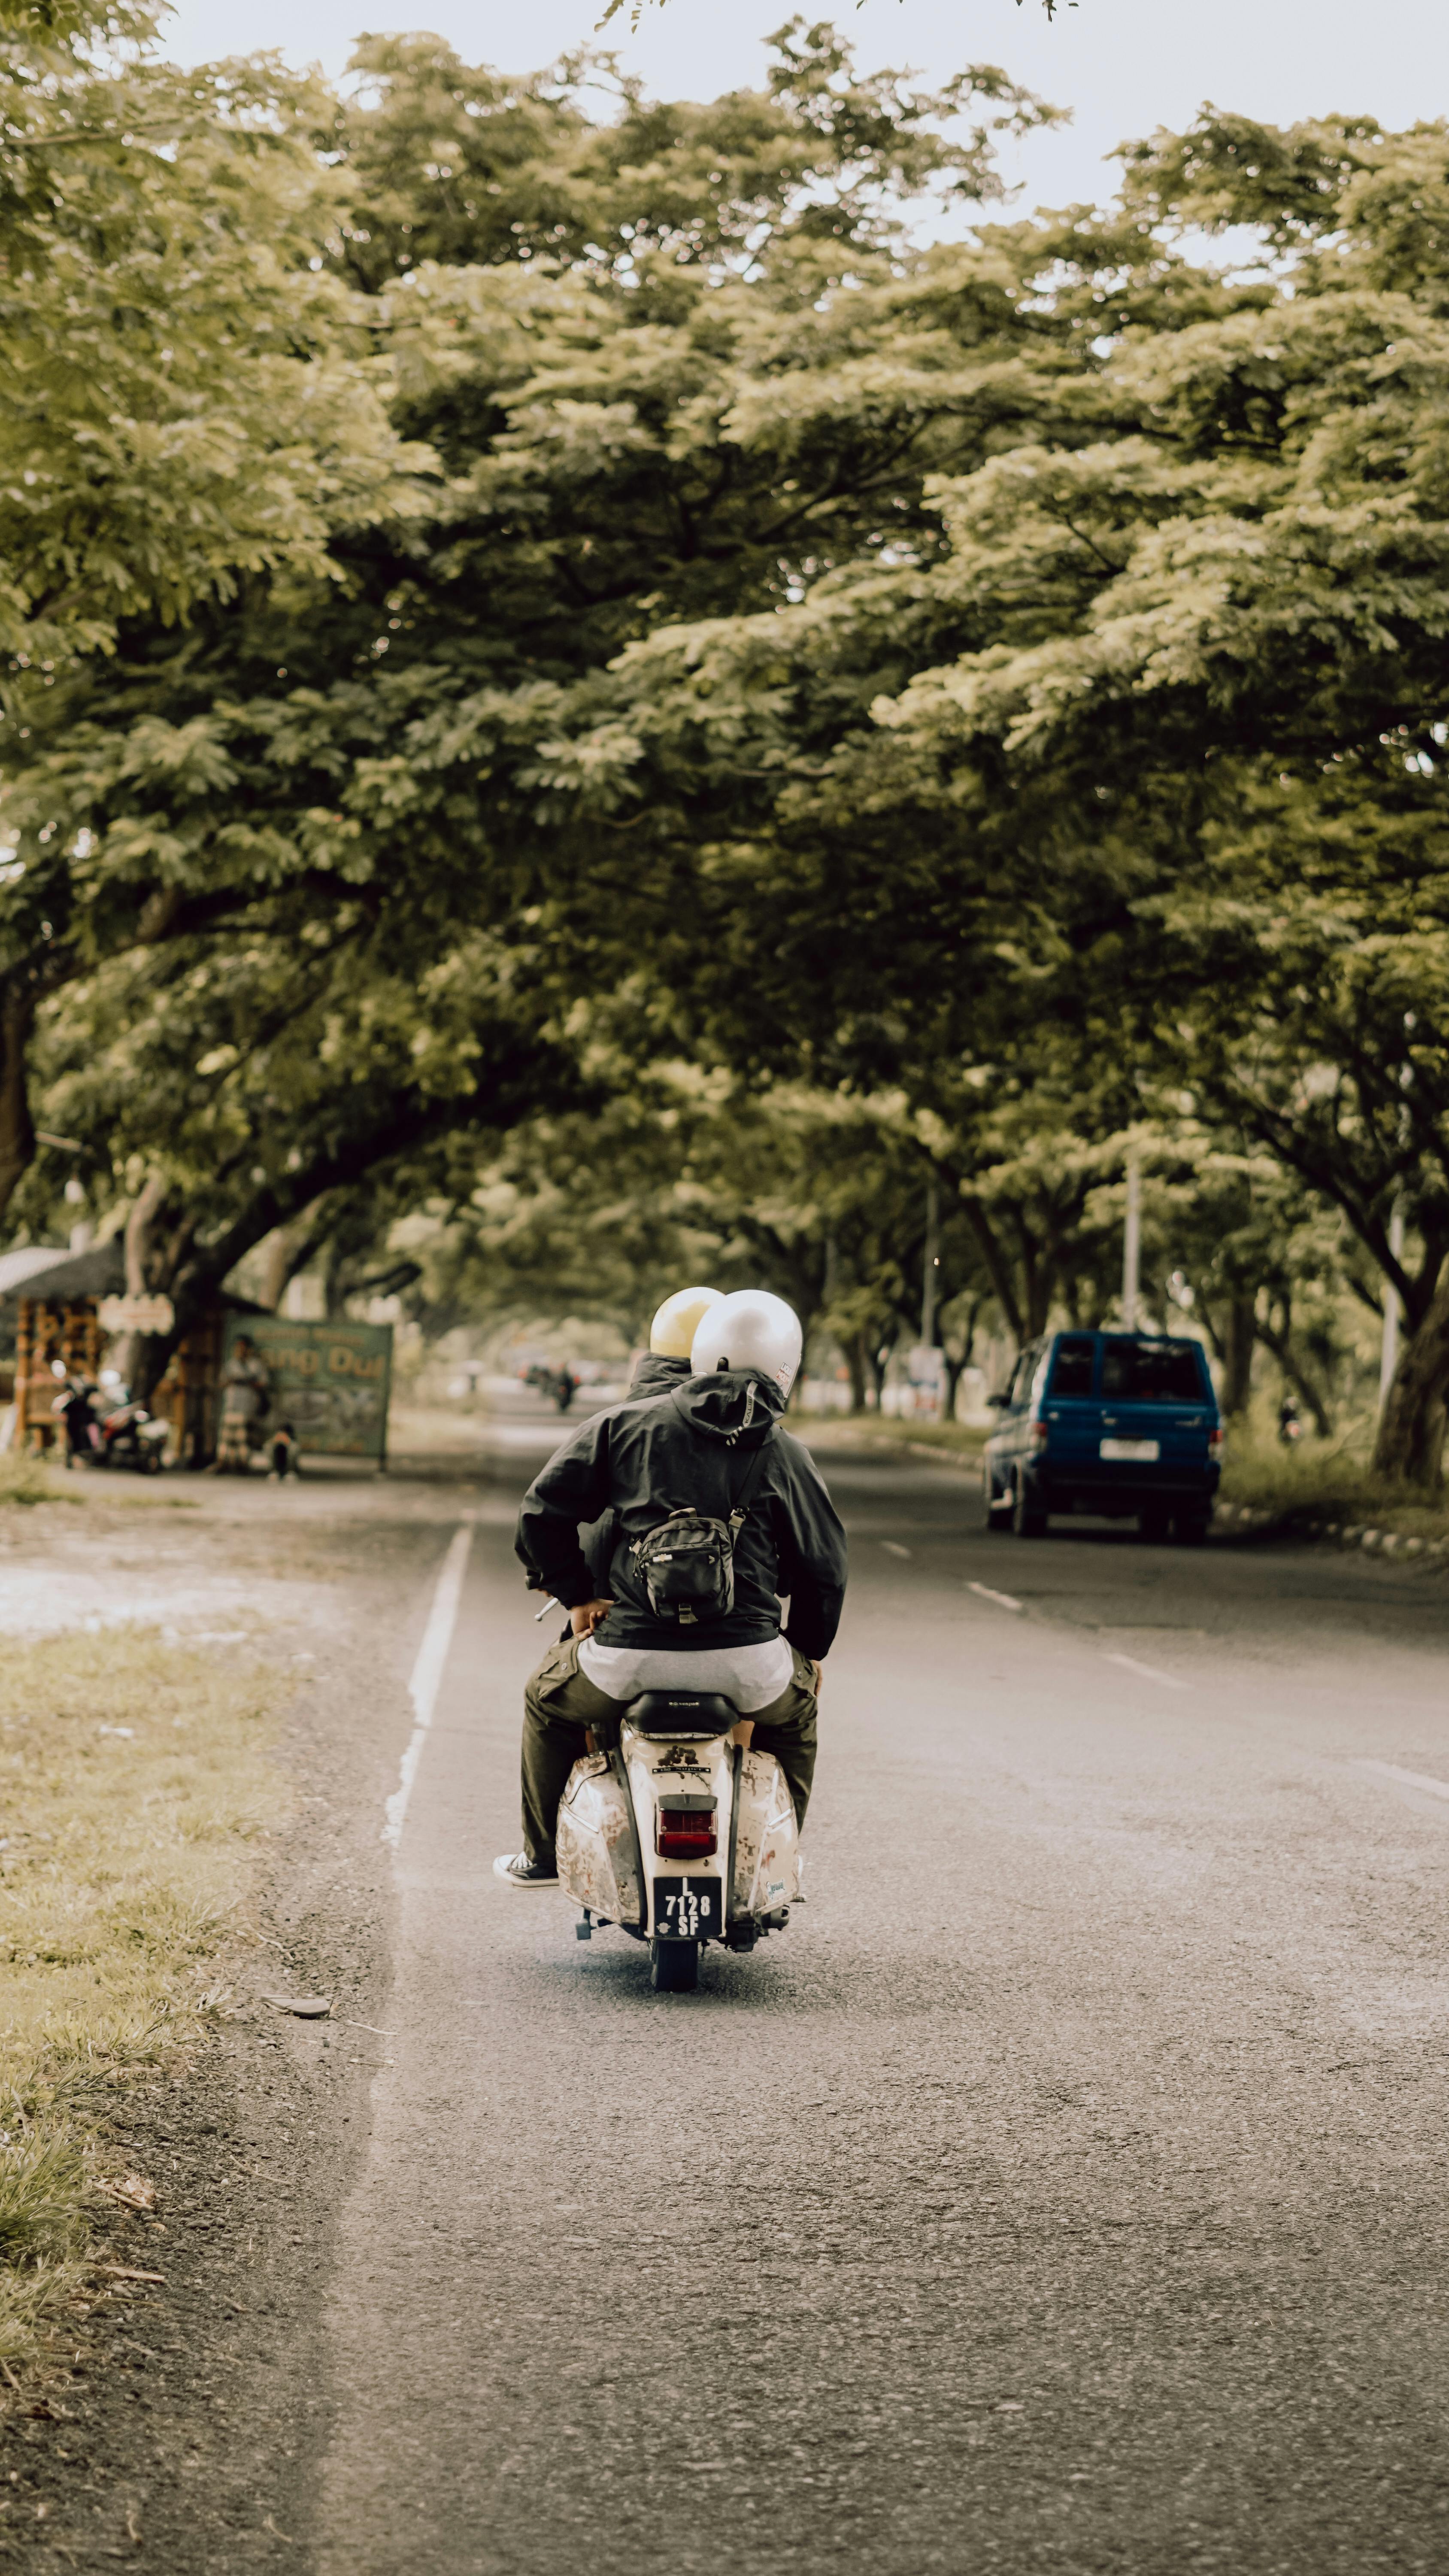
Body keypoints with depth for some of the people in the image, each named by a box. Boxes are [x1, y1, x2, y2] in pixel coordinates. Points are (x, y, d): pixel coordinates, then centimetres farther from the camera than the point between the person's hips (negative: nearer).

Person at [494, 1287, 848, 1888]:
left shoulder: (626, 1424, 6)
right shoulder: (786, 1455, 7)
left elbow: (543, 1512, 6)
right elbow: (824, 1565, 9)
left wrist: (576, 1594, 19)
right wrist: (809, 1651, 26)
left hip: (631, 1655, 0)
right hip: (746, 1657, 1)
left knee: (550, 1698, 33)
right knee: (796, 1707, 37)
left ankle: (543, 1854, 41)